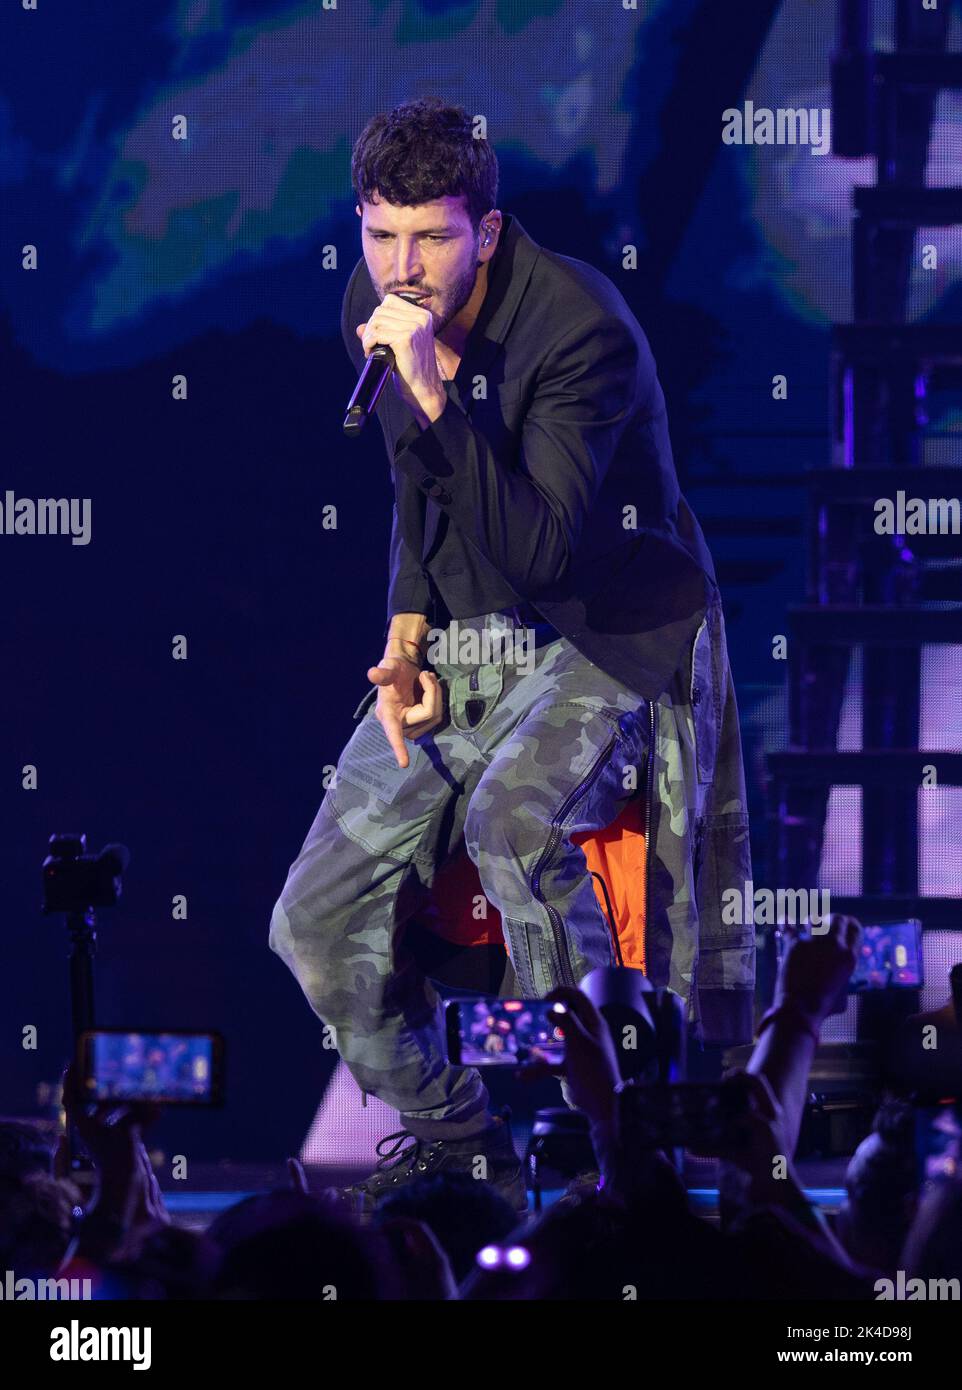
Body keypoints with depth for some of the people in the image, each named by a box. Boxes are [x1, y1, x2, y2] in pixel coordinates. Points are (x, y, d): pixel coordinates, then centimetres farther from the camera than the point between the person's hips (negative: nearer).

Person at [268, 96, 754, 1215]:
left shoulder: (579, 326, -24)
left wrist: (436, 391, -37)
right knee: (315, 926, -5)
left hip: (609, 637, -7)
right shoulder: (373, 308, -1)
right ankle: (449, 1131, 20)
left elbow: (537, 551, -31)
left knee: (512, 822, -37)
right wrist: (406, 640, 2)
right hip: (463, 641, 7)